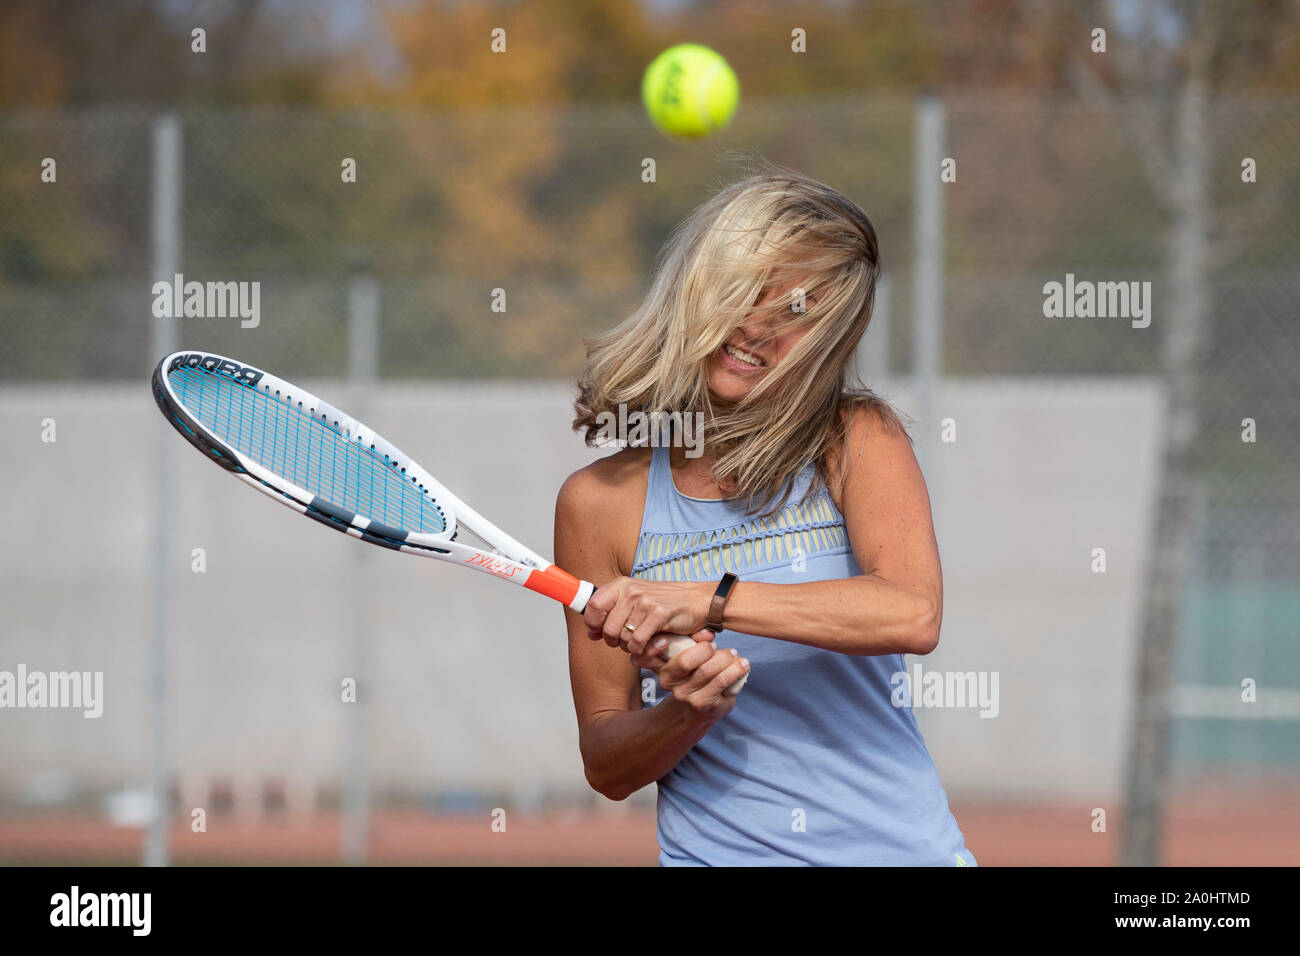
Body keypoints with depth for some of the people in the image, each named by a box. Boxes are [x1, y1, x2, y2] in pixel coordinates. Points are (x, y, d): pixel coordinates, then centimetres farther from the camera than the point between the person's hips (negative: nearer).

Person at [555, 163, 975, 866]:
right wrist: (687, 712, -13)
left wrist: (710, 600, -21)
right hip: (717, 855, 1)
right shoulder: (600, 502, 2)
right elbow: (607, 768, 6)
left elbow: (912, 614, -17)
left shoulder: (859, 438, 1)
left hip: (898, 846, -1)